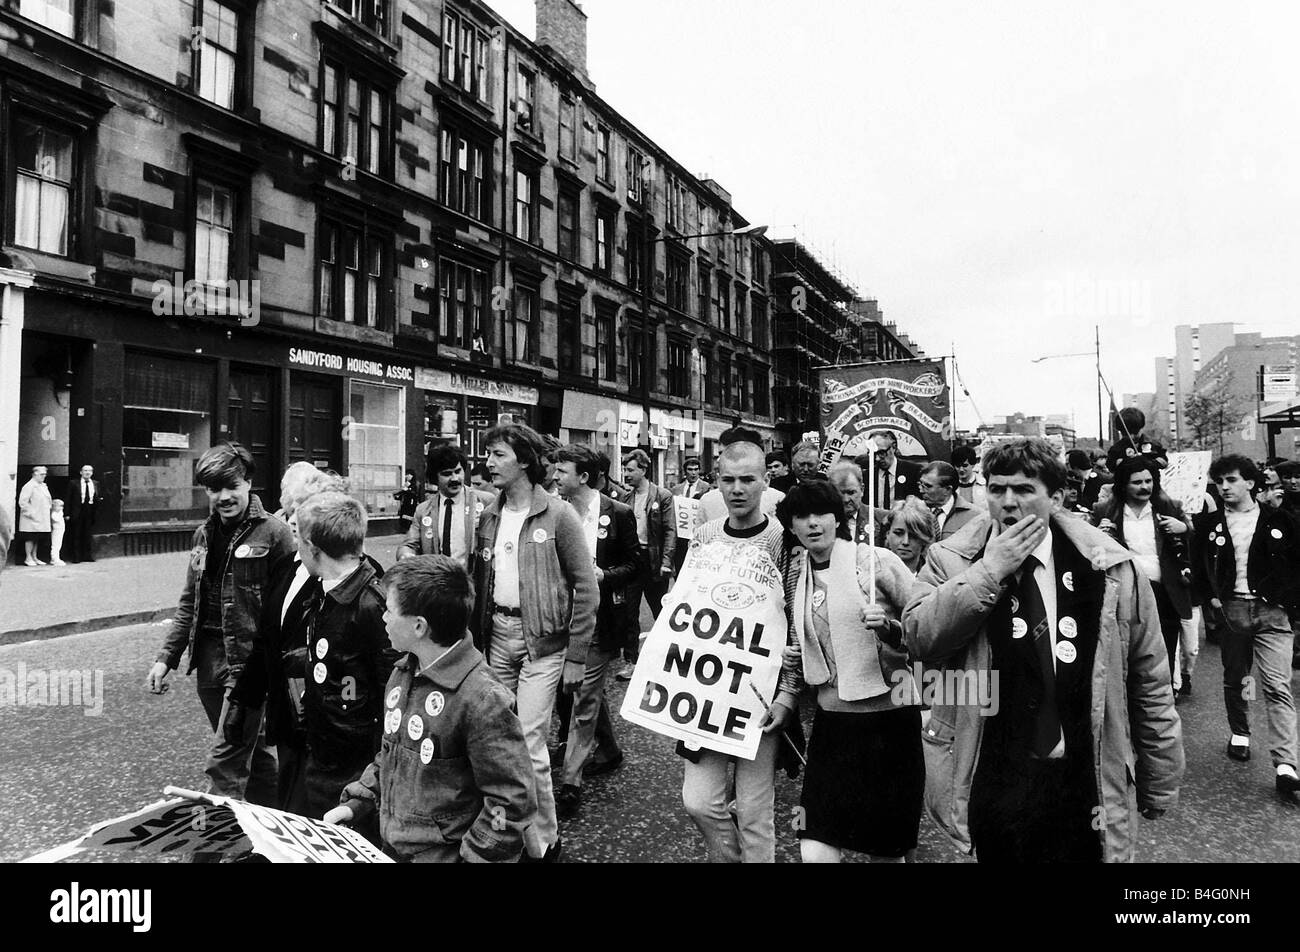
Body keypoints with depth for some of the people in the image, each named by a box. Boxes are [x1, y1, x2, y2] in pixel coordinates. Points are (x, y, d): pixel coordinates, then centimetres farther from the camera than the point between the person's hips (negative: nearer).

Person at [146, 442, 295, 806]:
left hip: (249, 660, -7)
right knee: (250, 750, 18)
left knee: (225, 765, -7)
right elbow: (190, 603, 17)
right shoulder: (204, 534, 11)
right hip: (209, 659, 7)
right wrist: (166, 657, 11)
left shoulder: (273, 532, -11)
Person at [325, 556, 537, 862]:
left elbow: (512, 803, -21)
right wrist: (356, 802, 5)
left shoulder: (484, 701, -25)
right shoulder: (401, 674, 0)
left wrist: (472, 857, -18)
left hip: (444, 854, -7)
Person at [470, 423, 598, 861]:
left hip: (543, 641, -5)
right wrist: (477, 640, 11)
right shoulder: (489, 517, 8)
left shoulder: (559, 515, -10)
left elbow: (586, 589, -9)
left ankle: (543, 843, 15)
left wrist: (575, 657, -11)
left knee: (529, 743, -6)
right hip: (497, 634, 5)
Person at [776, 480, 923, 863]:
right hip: (831, 720, 4)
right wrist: (795, 656, 2)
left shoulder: (876, 560, -8)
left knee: (886, 849, 10)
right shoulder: (799, 574, 7)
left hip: (888, 720, -4)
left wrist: (888, 626, -24)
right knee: (816, 848, -4)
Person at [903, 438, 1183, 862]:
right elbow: (918, 637, -17)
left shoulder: (1108, 567, -3)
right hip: (988, 784, 1)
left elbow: (1149, 682, 3)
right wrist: (988, 572, -20)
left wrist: (1160, 786, 7)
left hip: (1082, 788, 0)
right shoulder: (952, 561, -2)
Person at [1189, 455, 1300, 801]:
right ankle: (1239, 734, 35)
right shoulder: (1209, 524, 3)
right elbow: (1197, 565, 12)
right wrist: (1211, 597, 2)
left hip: (1271, 611, -2)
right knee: (1235, 680, 14)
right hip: (1230, 609, 2)